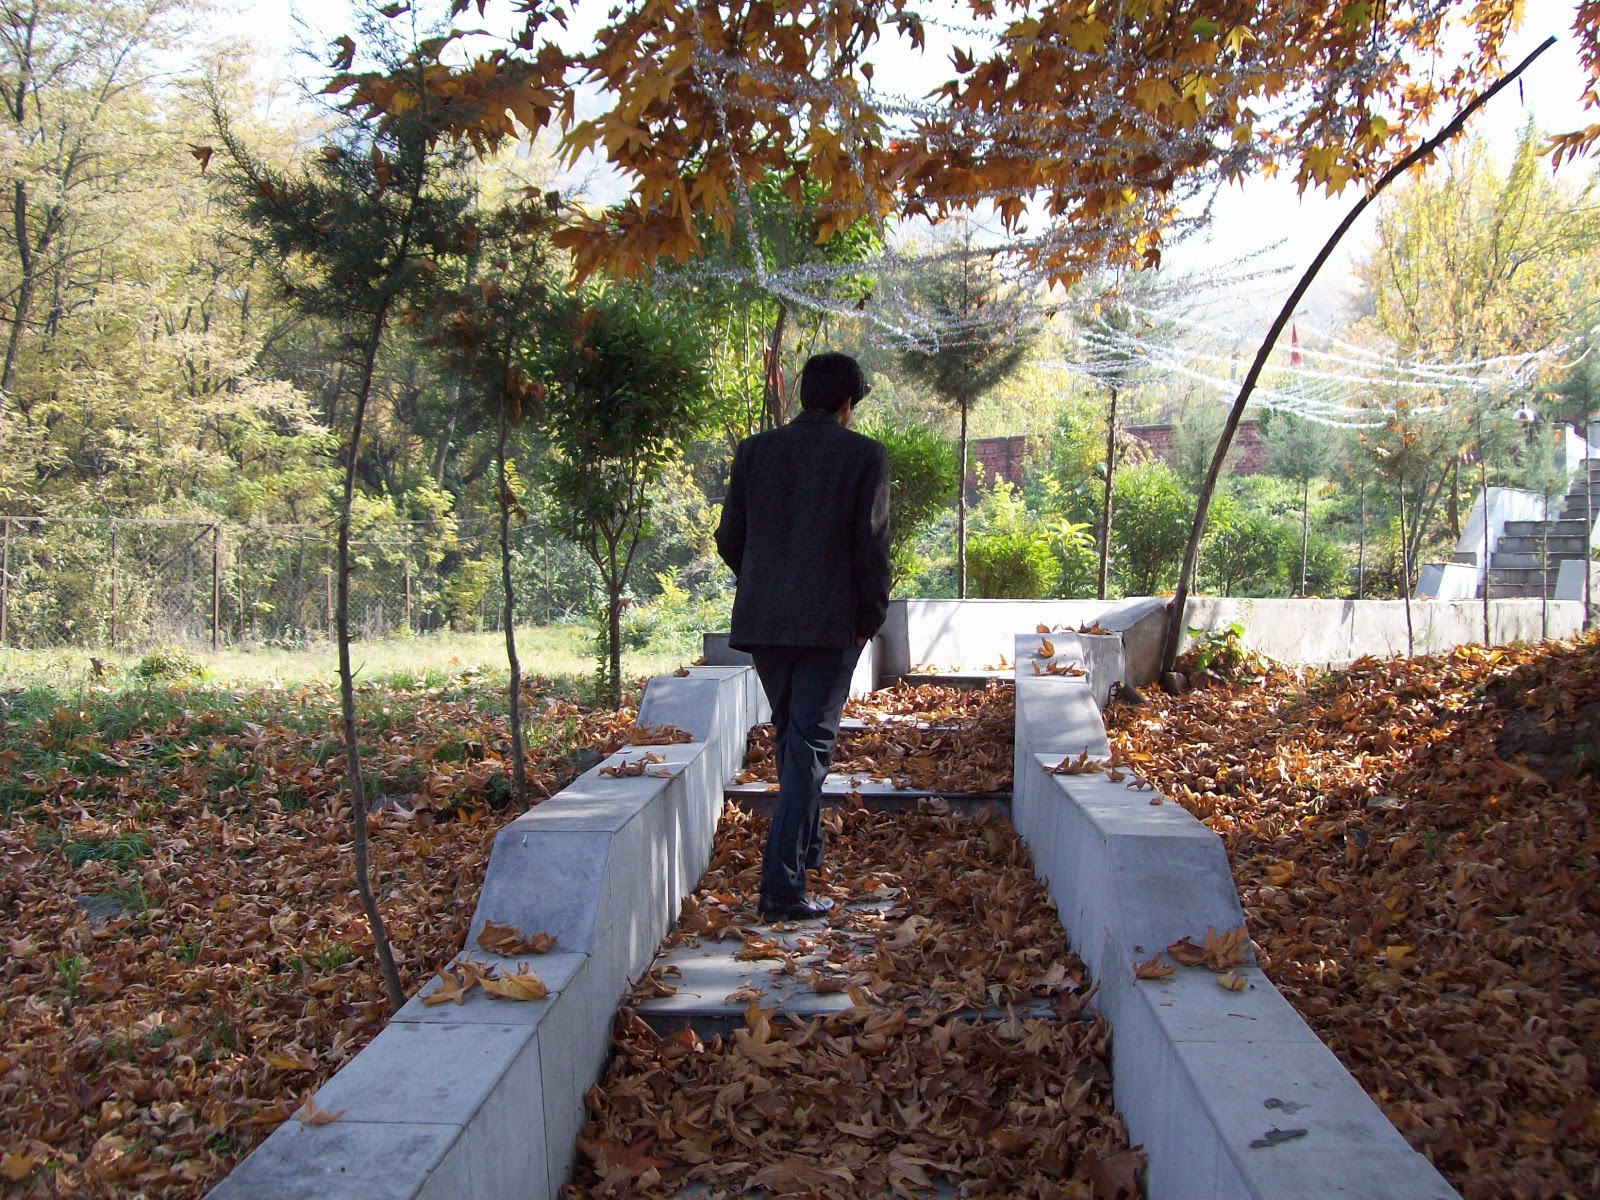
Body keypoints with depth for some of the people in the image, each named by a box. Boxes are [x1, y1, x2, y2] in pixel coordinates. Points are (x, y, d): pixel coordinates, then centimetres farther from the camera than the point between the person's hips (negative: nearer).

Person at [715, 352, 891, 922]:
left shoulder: (754, 450, 5)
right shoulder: (864, 455, -5)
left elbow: (729, 540, 7)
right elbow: (871, 546, -8)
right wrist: (869, 619, 5)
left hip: (761, 620, 5)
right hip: (829, 624, -4)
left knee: (790, 737, 22)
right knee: (809, 747, -2)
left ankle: (806, 848, 38)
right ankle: (783, 885, -6)